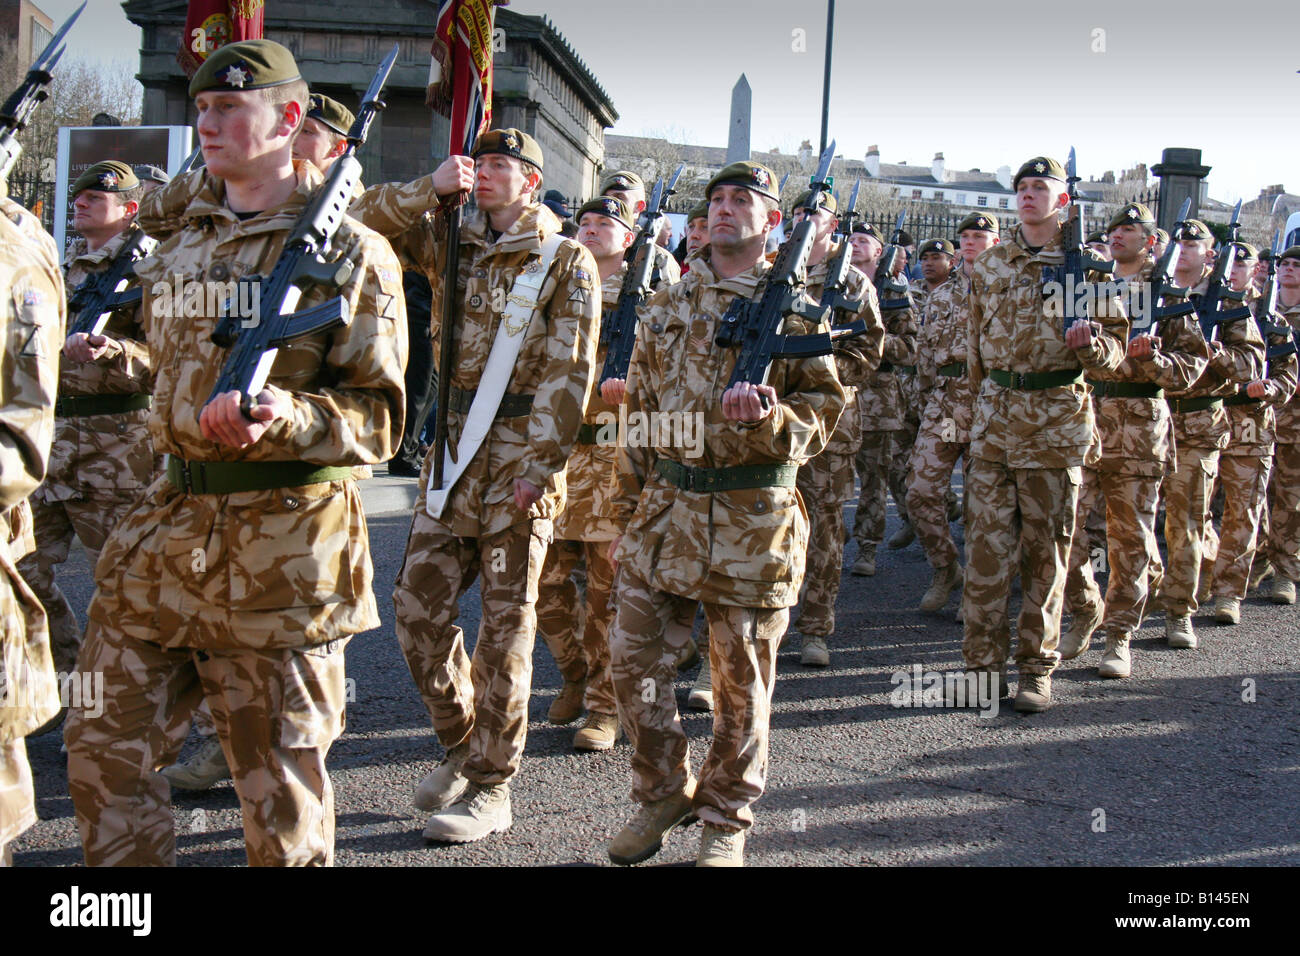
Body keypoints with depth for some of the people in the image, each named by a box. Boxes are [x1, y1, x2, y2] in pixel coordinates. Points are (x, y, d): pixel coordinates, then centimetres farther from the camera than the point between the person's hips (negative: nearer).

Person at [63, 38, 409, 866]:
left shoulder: (349, 252, -7)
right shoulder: (178, 222, 11)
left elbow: (379, 416, -11)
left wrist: (285, 417, -25)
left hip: (285, 542, -6)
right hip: (168, 525, 6)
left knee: (279, 779, 5)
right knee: (105, 745, 11)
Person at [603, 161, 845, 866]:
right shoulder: (667, 305, 12)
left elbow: (824, 410, -1)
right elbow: (639, 410, 16)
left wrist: (770, 417, -23)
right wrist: (626, 510, 14)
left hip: (753, 517, -4)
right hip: (663, 510, 4)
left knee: (742, 681, 6)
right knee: (634, 661, 5)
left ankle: (726, 818, 23)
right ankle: (663, 793, 26)